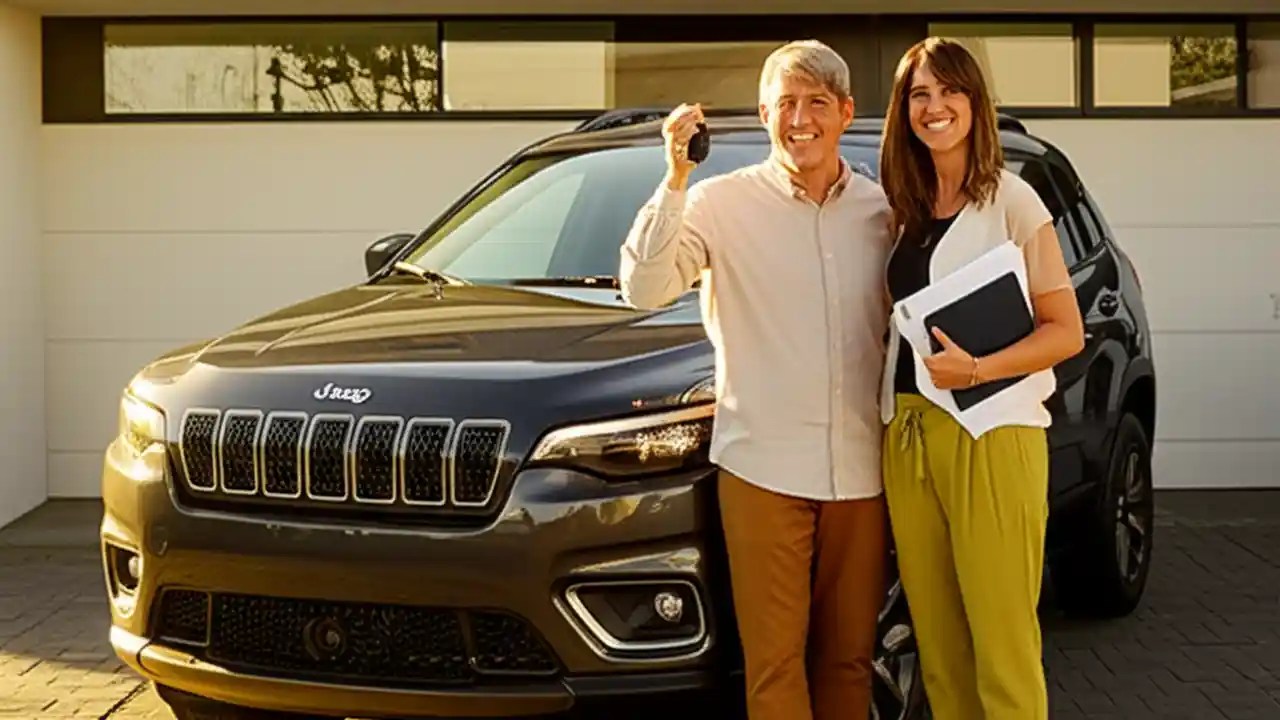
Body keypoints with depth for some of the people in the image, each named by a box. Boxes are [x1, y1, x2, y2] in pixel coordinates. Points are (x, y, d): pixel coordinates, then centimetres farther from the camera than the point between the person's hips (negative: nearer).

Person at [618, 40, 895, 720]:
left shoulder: (882, 210, 9)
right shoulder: (723, 202, -1)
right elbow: (644, 288, -12)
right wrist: (675, 180, -20)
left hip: (861, 469, 3)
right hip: (764, 467, -3)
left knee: (849, 656, 11)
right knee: (774, 660, -2)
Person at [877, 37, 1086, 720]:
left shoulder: (1010, 198, -3)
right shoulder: (906, 210, 15)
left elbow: (1067, 331, -6)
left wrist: (977, 370, -20)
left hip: (989, 435, -6)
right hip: (907, 437, 6)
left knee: (1001, 644, -5)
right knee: (937, 643, 9)